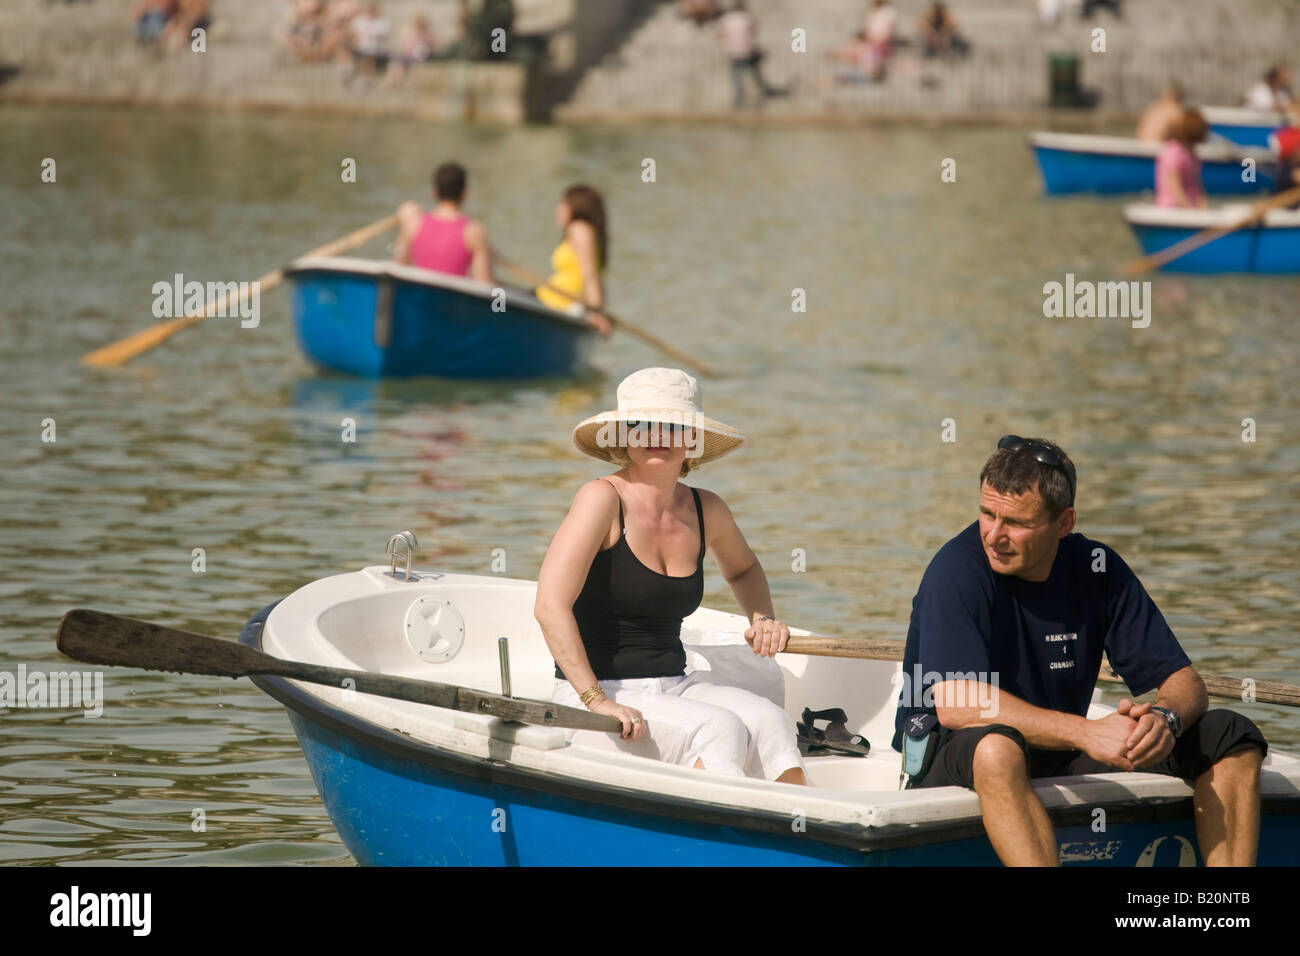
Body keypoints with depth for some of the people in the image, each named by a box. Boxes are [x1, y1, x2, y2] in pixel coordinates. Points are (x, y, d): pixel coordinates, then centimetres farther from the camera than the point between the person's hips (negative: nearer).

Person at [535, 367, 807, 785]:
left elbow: (742, 569, 33)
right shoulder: (603, 498, -12)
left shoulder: (706, 509, 8)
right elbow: (550, 605, -21)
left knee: (770, 721, -24)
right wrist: (597, 701, -26)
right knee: (720, 730, -31)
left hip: (674, 688, 6)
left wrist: (763, 619, 12)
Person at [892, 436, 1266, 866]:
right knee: (996, 745, -41)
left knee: (1230, 738, -7)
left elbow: (1184, 681, 1)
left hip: (1061, 759, 6)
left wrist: (1165, 719, -25)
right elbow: (954, 704, -28)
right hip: (951, 762, -6)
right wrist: (1086, 733, -35)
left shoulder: (1097, 569, 0)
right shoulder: (958, 569, -15)